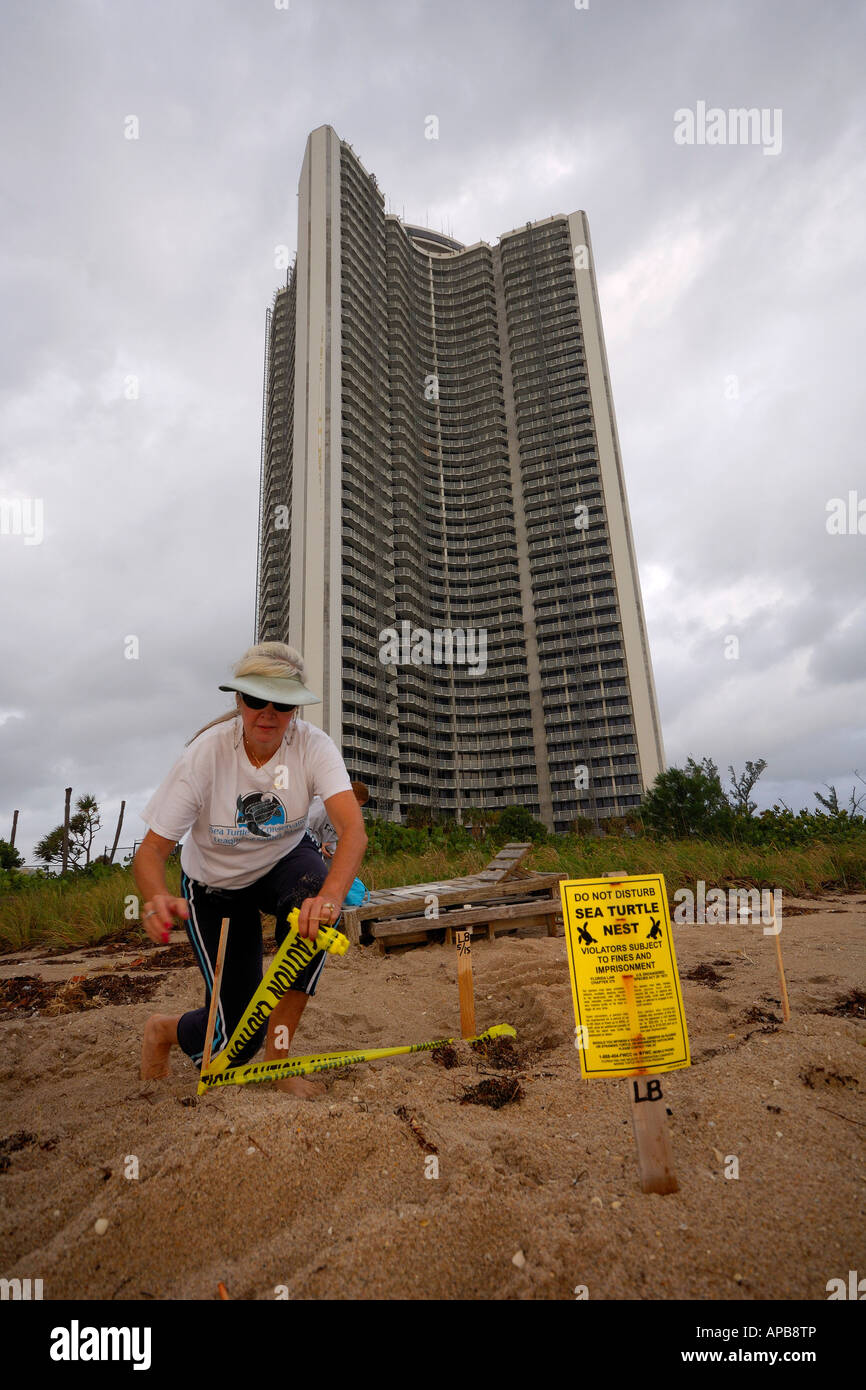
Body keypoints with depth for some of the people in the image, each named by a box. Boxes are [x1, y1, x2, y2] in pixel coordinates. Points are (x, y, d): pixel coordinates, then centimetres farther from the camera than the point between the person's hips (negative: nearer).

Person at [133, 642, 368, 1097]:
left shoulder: (313, 746, -24)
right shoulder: (205, 754, -26)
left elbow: (352, 827, -37)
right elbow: (153, 848, -25)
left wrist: (331, 894, -56)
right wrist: (158, 899, -47)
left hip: (284, 862, 2)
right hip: (215, 884, -1)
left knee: (316, 899, -36)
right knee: (235, 1042, -5)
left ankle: (278, 1049, -15)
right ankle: (165, 1029, 32)